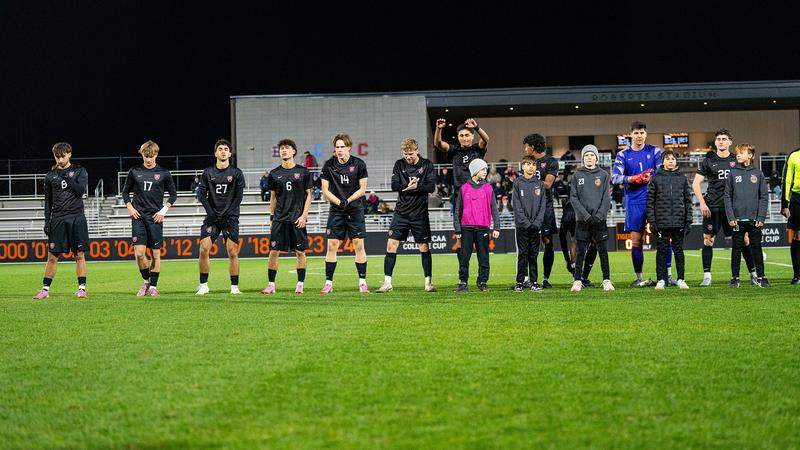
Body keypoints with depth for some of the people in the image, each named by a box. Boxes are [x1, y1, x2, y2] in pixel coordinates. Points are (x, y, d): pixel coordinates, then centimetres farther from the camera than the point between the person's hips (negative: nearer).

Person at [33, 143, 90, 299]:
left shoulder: (79, 171, 5)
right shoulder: (50, 176, 10)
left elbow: (81, 190, -8)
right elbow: (48, 201, 11)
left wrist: (67, 178, -16)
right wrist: (47, 221, 5)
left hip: (77, 218, -1)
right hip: (57, 219, 1)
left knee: (79, 254, -2)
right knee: (53, 256, 0)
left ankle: (81, 288, 2)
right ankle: (45, 289, 5)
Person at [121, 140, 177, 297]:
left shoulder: (163, 173, 2)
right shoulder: (134, 172, 5)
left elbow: (173, 194, 9)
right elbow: (125, 192, 15)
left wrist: (164, 210, -2)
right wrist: (130, 207, 1)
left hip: (155, 218, 0)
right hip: (138, 217, 0)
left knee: (155, 253, 0)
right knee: (139, 253, -9)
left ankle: (153, 286, 10)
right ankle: (146, 281, 12)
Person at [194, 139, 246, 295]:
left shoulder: (236, 173, 4)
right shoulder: (208, 173, 8)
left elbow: (238, 196, 1)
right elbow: (201, 193, 5)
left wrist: (228, 213, -9)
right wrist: (210, 211, -6)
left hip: (230, 218, -1)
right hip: (212, 217, 1)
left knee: (232, 252, -6)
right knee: (204, 249, -10)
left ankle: (234, 287, 1)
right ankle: (203, 285, -1)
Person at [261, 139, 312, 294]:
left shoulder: (303, 172, 2)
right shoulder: (274, 174, 8)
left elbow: (308, 195, 4)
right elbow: (273, 197, 15)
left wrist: (304, 215, -5)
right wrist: (272, 217, 9)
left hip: (297, 219, -2)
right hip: (279, 218, 2)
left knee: (300, 251, 0)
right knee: (274, 251, -3)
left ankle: (300, 284, 8)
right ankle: (271, 285, 3)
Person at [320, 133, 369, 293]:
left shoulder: (359, 164, -3)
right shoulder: (329, 165, 1)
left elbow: (362, 189, -1)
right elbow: (325, 190, 2)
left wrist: (348, 200, -15)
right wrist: (339, 202, -13)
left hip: (355, 210, -1)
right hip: (336, 211, 1)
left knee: (358, 245, -3)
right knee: (332, 245, -3)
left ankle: (362, 282, 4)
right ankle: (328, 283, 3)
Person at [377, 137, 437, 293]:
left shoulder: (427, 165, -1)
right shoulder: (399, 164, 4)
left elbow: (431, 187, -9)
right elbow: (394, 185, -6)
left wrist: (416, 187, -23)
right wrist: (408, 186, -23)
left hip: (420, 214, -1)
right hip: (401, 212, 1)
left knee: (424, 247, 3)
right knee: (391, 244, -6)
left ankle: (428, 282, 14)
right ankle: (387, 282, 0)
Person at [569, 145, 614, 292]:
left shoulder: (603, 175, 6)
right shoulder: (577, 175, 5)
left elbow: (606, 199, 2)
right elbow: (573, 198, 0)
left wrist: (598, 216, -10)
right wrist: (586, 215, -10)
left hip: (599, 219, 0)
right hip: (582, 219, 0)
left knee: (603, 250, 0)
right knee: (580, 251, 0)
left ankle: (607, 280, 5)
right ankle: (577, 280, 4)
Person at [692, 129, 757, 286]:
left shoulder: (737, 160, 8)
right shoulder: (708, 161, 4)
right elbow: (696, 183, 4)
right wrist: (702, 203, -6)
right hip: (713, 207, -1)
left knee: (743, 239, 0)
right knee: (708, 239, -3)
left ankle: (753, 273, 10)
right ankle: (707, 276, 3)